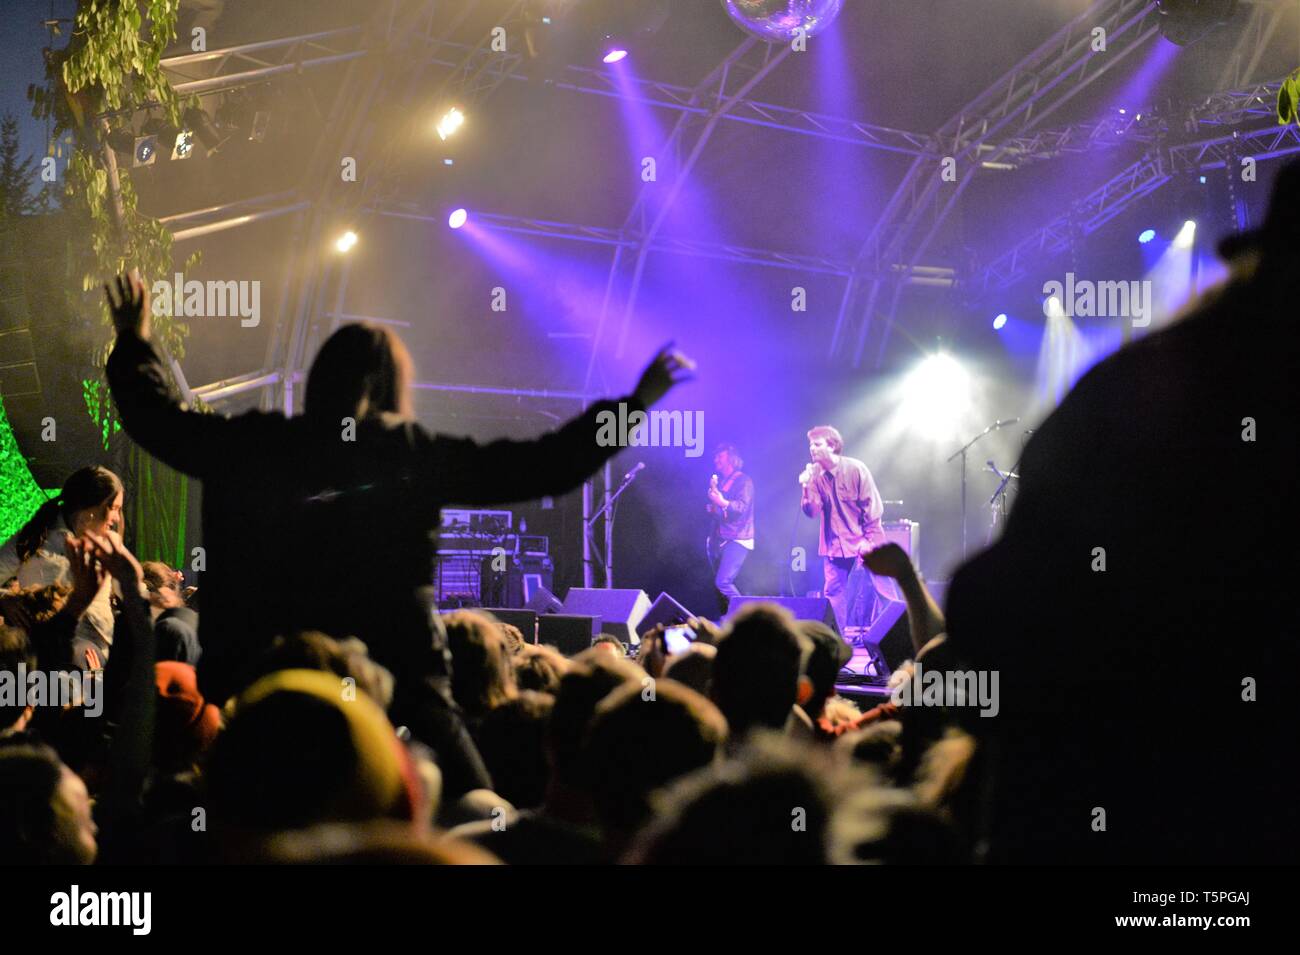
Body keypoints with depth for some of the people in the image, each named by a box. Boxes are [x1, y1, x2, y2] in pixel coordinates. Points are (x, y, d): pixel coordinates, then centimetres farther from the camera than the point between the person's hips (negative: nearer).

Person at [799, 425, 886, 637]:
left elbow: (873, 506, -6)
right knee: (834, 594, 1)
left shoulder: (855, 469, -10)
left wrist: (869, 540, -9)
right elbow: (812, 511, -3)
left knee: (864, 596, -2)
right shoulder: (814, 474, 1)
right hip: (833, 546, 4)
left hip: (860, 545, -4)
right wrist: (806, 489, -19)